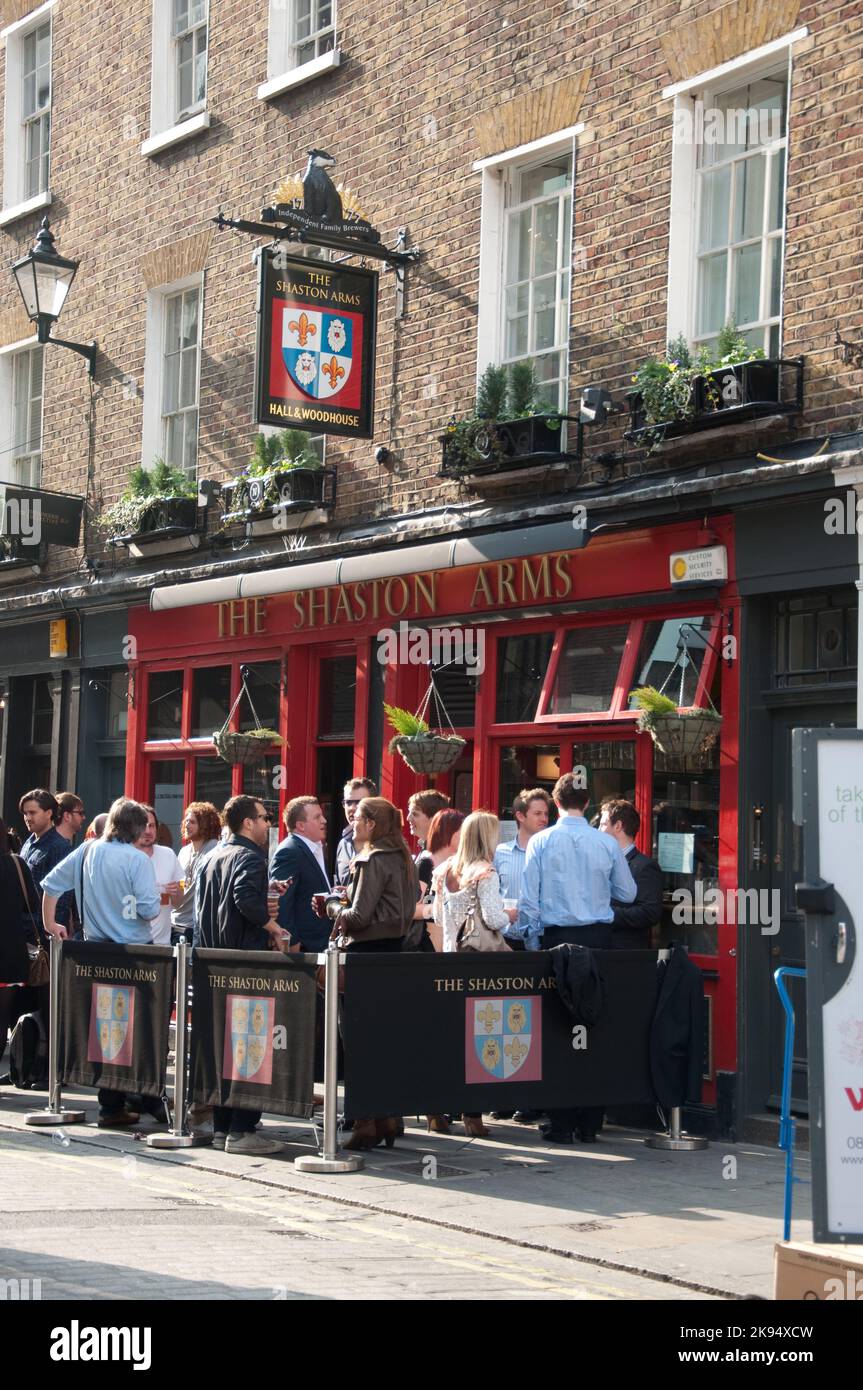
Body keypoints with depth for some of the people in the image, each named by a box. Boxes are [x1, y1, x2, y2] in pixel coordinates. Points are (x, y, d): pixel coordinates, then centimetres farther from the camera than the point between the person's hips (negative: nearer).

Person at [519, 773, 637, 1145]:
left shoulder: (540, 841, -4)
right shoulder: (607, 844, 0)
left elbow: (529, 898, -4)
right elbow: (628, 894, 12)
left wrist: (530, 933, 10)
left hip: (558, 939, -2)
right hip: (599, 936, 2)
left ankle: (561, 1124, 4)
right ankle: (589, 1123, 10)